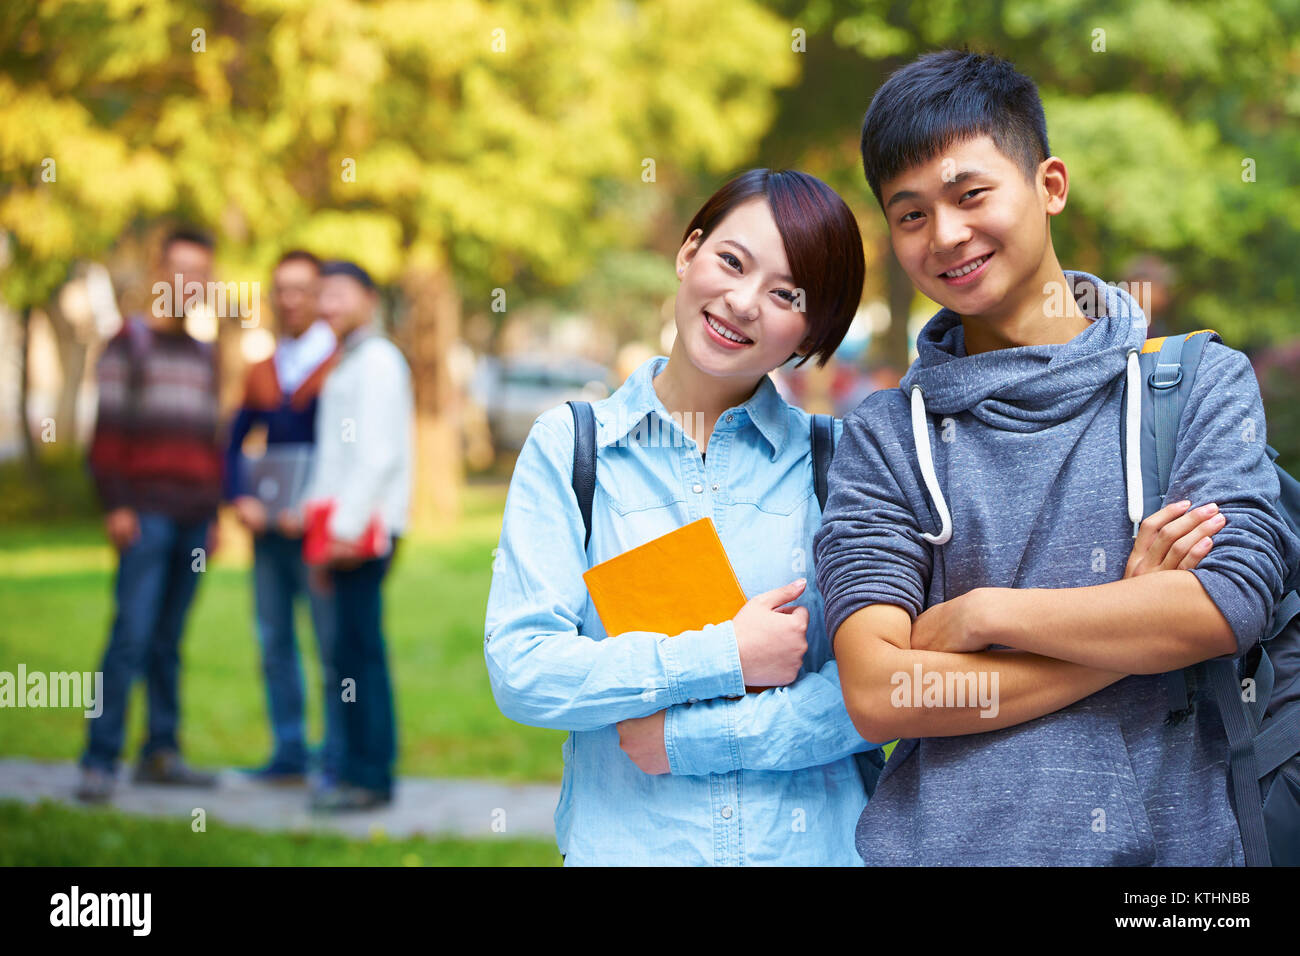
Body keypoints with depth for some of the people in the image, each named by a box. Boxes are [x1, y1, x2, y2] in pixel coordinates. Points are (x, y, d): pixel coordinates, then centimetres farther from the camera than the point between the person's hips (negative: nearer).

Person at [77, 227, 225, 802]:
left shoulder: (205, 356, 18)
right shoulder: (129, 344, 1)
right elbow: (106, 431, -4)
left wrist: (213, 514, 16)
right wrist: (115, 506, -12)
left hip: (194, 518, 5)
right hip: (147, 514, -5)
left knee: (169, 641, 7)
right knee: (132, 635, -12)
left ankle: (161, 754, 12)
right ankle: (100, 760, -11)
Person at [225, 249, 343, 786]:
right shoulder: (261, 374, 15)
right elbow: (234, 443, 16)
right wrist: (240, 498, -2)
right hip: (268, 529, 6)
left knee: (333, 646, -4)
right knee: (275, 644, 7)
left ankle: (337, 760, 1)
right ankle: (289, 754, 15)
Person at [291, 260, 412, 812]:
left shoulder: (378, 361, -7)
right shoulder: (347, 365, 23)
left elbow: (378, 454, -16)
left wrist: (347, 526, -20)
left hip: (365, 528, -9)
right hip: (345, 530, 9)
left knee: (359, 650, -11)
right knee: (351, 650, 8)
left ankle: (370, 777, -10)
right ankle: (360, 768, 11)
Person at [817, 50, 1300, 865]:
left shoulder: (1203, 383, 1)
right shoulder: (885, 437, 2)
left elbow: (1230, 606, -12)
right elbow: (875, 693, -9)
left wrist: (981, 613, -10)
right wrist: (1132, 618, -11)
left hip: (1168, 835, 0)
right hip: (942, 840, 0)